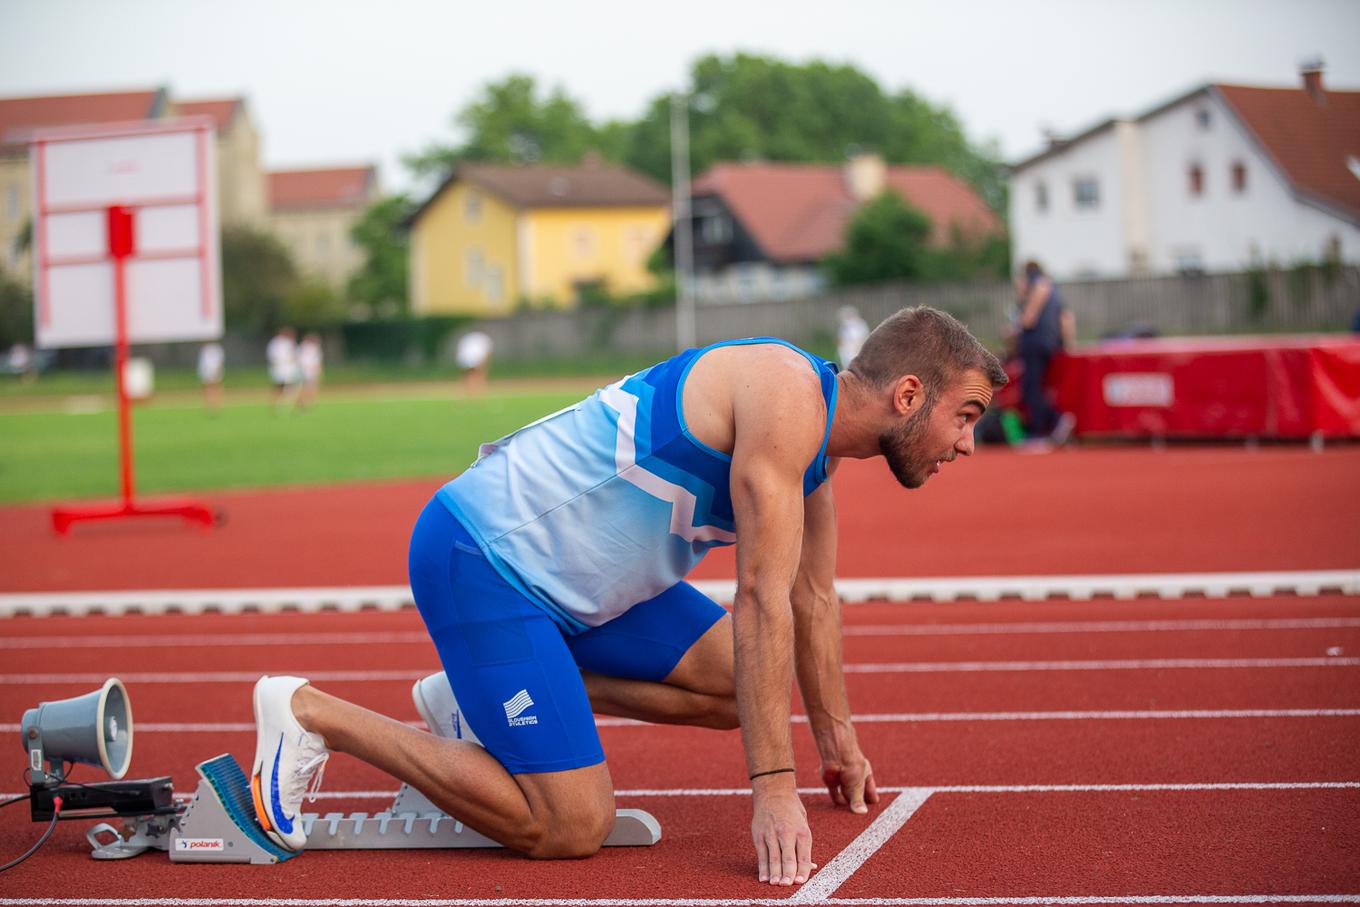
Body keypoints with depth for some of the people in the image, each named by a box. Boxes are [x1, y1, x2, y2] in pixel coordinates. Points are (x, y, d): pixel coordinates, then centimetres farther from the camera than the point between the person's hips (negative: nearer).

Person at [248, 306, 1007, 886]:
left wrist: (837, 739, 30)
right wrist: (774, 787, -23)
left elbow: (812, 599, 23)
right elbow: (763, 599, -24)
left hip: (569, 571, 10)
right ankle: (312, 713, -4)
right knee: (572, 828, -13)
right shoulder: (787, 398, -21)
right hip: (478, 558, -10)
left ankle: (475, 699, 11)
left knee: (740, 684, 5)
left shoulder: (817, 436, 10)